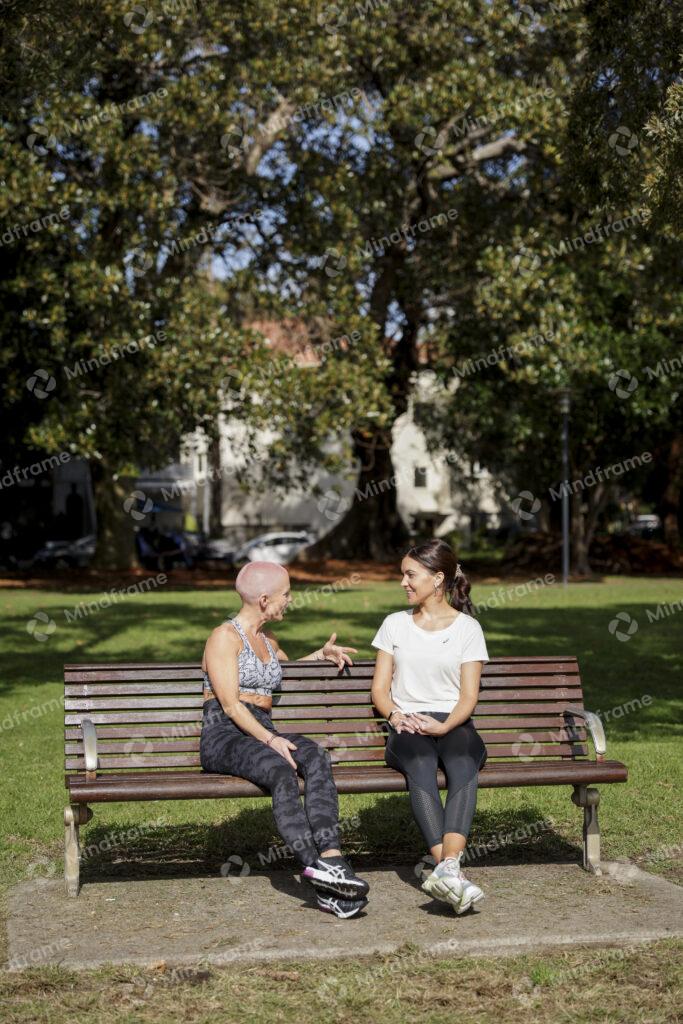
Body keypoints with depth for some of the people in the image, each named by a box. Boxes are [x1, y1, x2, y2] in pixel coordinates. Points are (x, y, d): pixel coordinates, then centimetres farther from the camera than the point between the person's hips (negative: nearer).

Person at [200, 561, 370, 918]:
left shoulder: (269, 642, 24)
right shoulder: (225, 636, 0)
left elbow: (285, 667, 48)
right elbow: (230, 703, -11)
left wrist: (320, 655, 29)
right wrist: (269, 739, -23)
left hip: (263, 734, 6)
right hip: (223, 736, -6)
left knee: (316, 756, -29)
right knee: (281, 770, -37)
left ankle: (330, 856, -46)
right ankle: (315, 864, -50)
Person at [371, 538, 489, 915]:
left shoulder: (467, 627, 11)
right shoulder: (395, 624, 17)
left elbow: (469, 695, 3)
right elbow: (379, 689, 13)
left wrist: (445, 725, -16)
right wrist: (396, 715, -9)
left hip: (453, 724, 0)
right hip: (407, 727, 0)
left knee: (464, 763, -37)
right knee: (420, 766, -37)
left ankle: (448, 868, -55)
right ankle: (451, 870, -50)